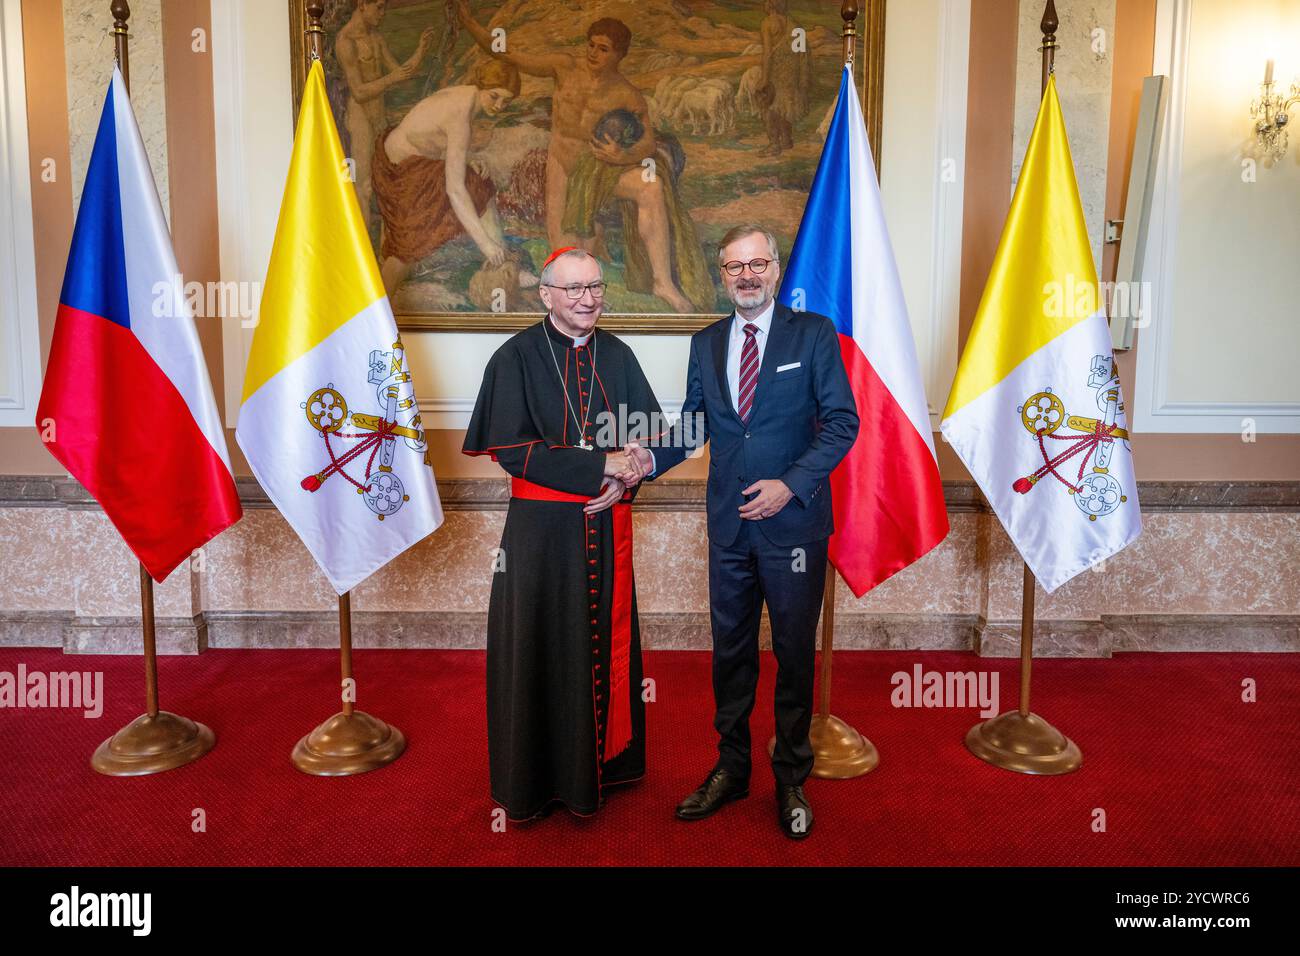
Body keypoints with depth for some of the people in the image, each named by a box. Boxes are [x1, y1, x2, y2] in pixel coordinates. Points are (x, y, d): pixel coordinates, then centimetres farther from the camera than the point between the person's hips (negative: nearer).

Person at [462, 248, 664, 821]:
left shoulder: (616, 355, 7)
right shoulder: (517, 357, -6)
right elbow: (511, 449, -15)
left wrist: (627, 480, -10)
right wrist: (600, 466, -18)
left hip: (606, 523, 4)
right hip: (542, 525, -4)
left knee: (607, 639, 12)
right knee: (539, 647, 4)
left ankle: (604, 758, 29)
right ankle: (537, 777, 21)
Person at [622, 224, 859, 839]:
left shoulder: (814, 334, -2)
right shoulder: (705, 344, 10)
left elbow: (842, 421, -6)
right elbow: (694, 423, 11)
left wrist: (790, 484, -16)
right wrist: (653, 458, -8)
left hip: (793, 522, -3)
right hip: (729, 526, 4)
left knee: (794, 654, 8)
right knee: (730, 651, 13)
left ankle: (791, 780, 26)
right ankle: (731, 770, 31)